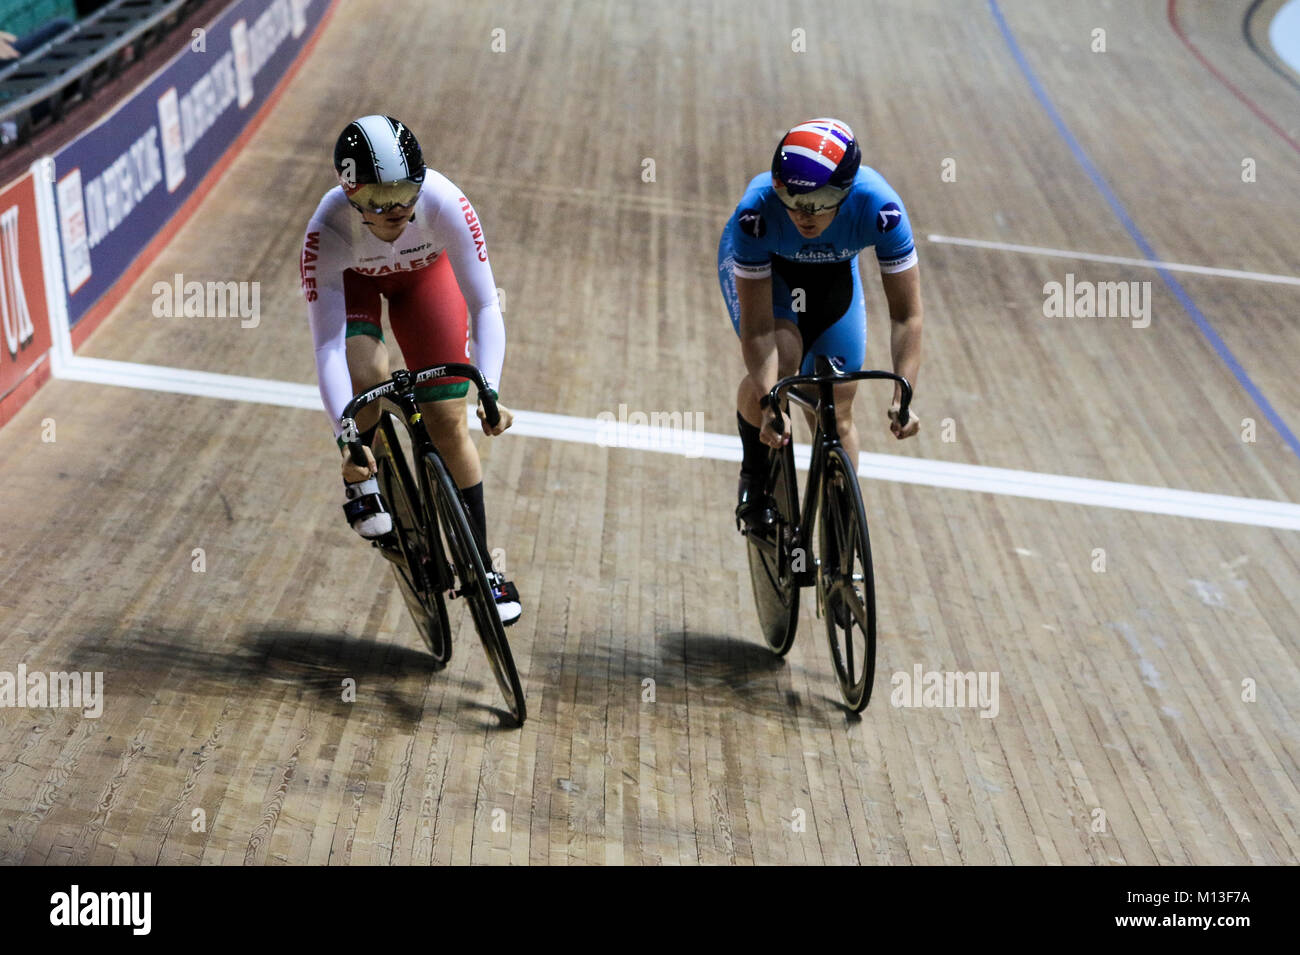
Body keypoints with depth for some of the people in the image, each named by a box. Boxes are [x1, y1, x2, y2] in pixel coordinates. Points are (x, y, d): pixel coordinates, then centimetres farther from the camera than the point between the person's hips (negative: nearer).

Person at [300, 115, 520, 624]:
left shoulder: (445, 204, -39)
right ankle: (361, 480, -1)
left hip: (424, 273, 1)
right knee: (367, 374, -32)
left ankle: (480, 566, 9)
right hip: (353, 277, -1)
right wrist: (346, 436, -46)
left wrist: (489, 392, -48)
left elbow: (484, 307, -34)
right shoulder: (327, 232, -39)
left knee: (447, 419, -6)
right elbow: (327, 346, -37)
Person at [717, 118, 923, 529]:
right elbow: (757, 328, -38)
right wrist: (769, 404, -49)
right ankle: (754, 475, -2)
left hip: (834, 271, 2)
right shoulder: (757, 211, -41)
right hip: (757, 265, -2)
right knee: (779, 362, -30)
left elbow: (906, 314, -33)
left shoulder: (879, 207, -39)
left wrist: (903, 398, -43)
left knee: (835, 411, 1)